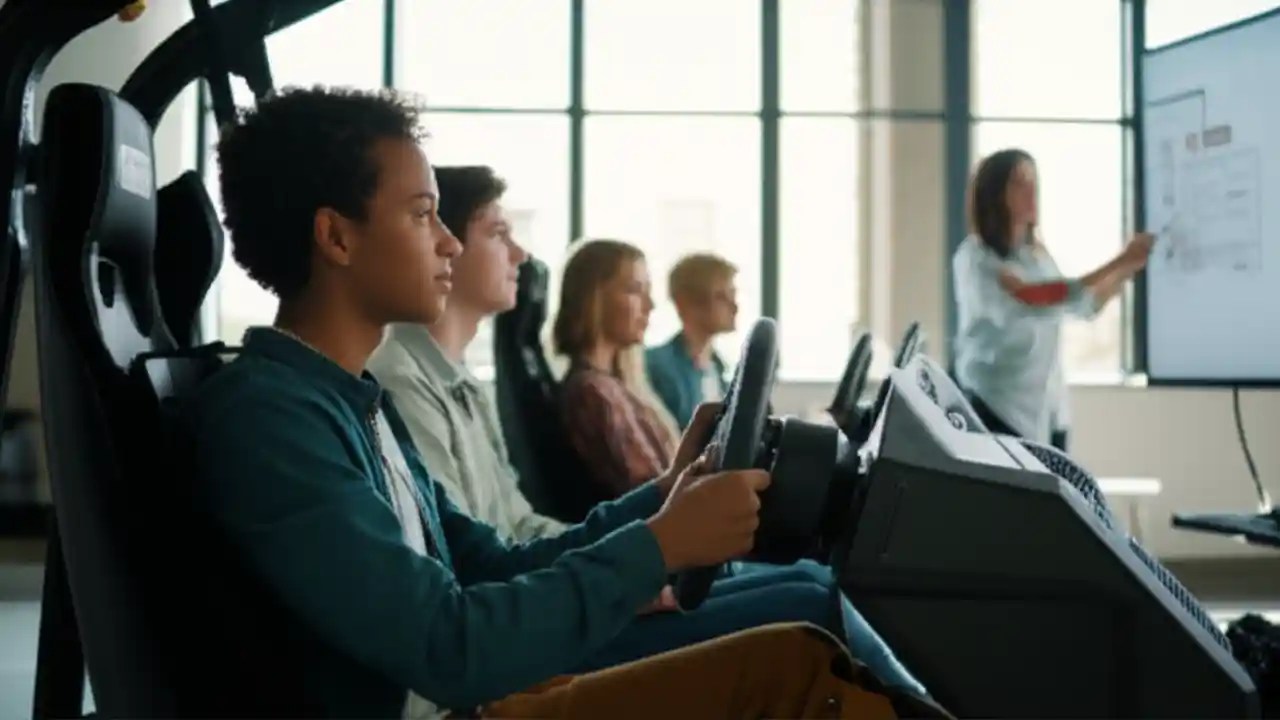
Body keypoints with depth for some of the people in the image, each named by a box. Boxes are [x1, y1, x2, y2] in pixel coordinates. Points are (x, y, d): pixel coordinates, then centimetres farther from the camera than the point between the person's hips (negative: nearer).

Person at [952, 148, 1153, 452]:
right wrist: (1117, 263, -24)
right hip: (997, 407, -7)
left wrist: (1128, 269, 7)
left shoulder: (1037, 253, 11)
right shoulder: (975, 256, -11)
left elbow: (1084, 304, 22)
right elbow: (1034, 301, -25)